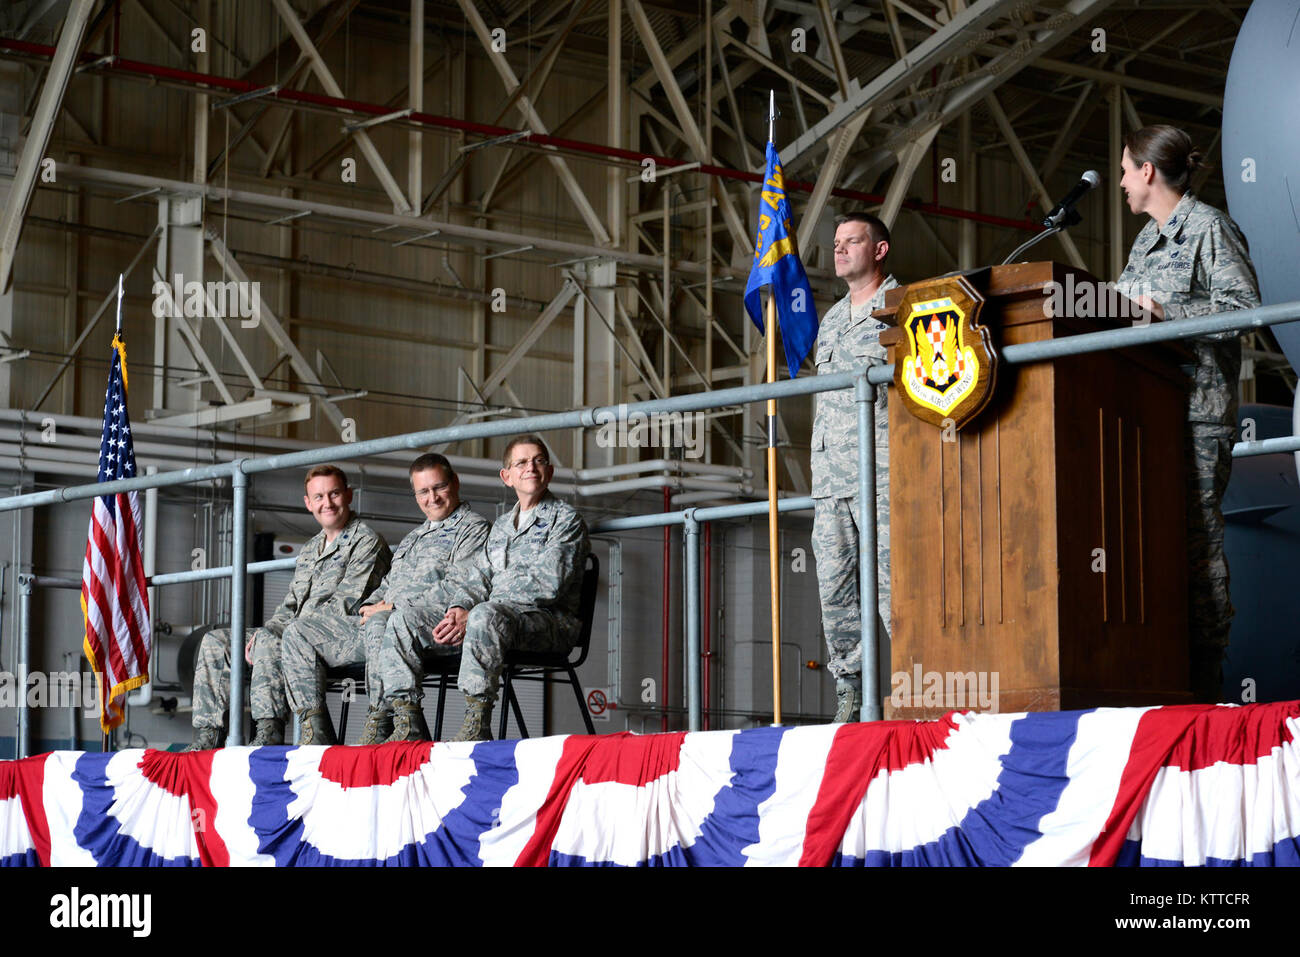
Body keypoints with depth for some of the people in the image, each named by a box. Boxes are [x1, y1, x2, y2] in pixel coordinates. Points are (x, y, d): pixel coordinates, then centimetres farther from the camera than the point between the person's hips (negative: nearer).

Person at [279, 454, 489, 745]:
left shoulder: (474, 528, 3)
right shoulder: (413, 537, 31)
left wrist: (394, 607, -12)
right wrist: (371, 606, 6)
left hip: (432, 622, -9)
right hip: (380, 618, 9)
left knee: (380, 624, -41)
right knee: (299, 631, -1)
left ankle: (379, 727, -36)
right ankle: (314, 729, -13)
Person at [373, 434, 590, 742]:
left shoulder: (566, 518, 3)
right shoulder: (501, 526, 26)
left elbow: (547, 584, -11)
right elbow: (477, 574, 17)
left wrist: (472, 615, -17)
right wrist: (459, 609, -10)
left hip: (548, 620, -7)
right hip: (496, 613, 7)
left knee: (486, 615, -41)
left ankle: (477, 725, -41)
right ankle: (408, 725, -13)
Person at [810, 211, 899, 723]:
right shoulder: (830, 320, 24)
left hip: (882, 472, -7)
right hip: (829, 480, 7)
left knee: (892, 584, -13)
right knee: (835, 589, 3)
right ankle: (850, 694, 6)